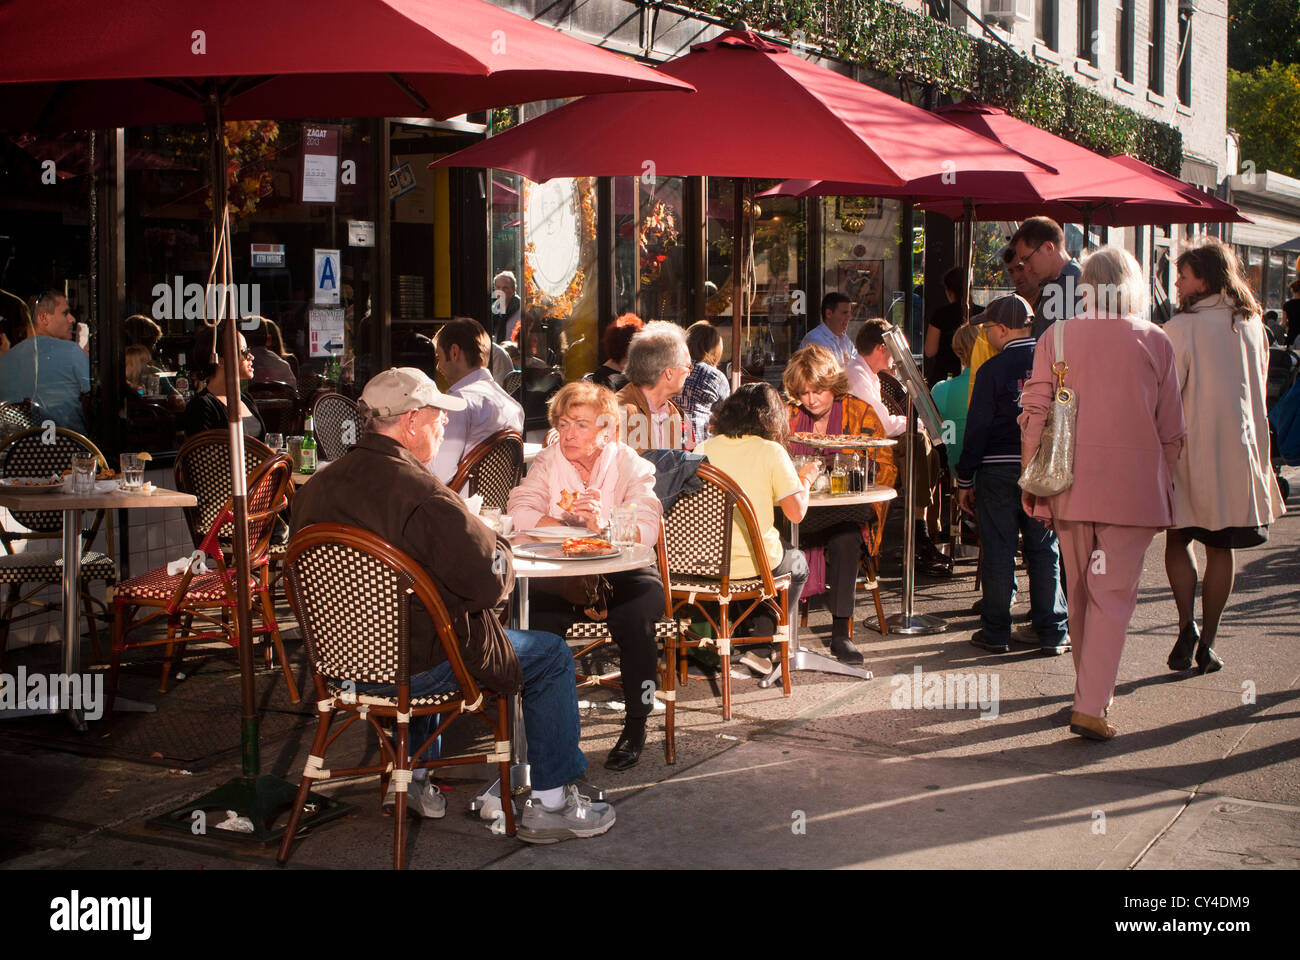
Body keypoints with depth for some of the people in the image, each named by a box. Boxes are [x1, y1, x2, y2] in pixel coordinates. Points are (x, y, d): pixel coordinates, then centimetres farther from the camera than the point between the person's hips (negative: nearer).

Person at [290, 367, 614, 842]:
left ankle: (416, 780, 44)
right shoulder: (424, 496, -26)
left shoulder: (314, 489, -3)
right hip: (416, 669, -7)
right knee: (552, 655, 11)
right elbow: (494, 581, -22)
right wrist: (496, 543, 0)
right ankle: (551, 804, 18)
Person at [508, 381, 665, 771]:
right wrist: (576, 528, -17)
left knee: (636, 613, -32)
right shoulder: (548, 461, 6)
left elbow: (647, 530, -16)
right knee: (538, 607, -30)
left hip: (622, 571, -1)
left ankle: (636, 724, -12)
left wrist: (601, 526, -35)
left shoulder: (629, 464, -2)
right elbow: (519, 512, -8)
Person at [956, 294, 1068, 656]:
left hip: (999, 470, -3)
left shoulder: (992, 370, -9)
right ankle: (1052, 633, 12)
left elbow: (977, 428, -8)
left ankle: (996, 632, 10)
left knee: (997, 551, 4)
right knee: (1045, 550, 10)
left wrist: (964, 480, -1)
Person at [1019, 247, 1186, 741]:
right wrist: (1161, 480, 15)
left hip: (1071, 487, 2)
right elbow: (1171, 429, 1)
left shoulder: (1057, 339, -1)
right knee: (1114, 594, 0)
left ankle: (1092, 689, 30)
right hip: (1133, 488, -2)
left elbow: (1034, 415, -1)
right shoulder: (1155, 342, -3)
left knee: (1081, 592, 16)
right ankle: (1090, 706, -8)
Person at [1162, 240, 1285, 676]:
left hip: (1193, 448, -4)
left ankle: (1187, 624, -9)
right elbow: (1258, 390, 13)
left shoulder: (1181, 327, -11)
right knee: (1220, 547, 9)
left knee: (1178, 540, 8)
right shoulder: (1253, 325, 5)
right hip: (1240, 450, 4)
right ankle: (1208, 640, 12)